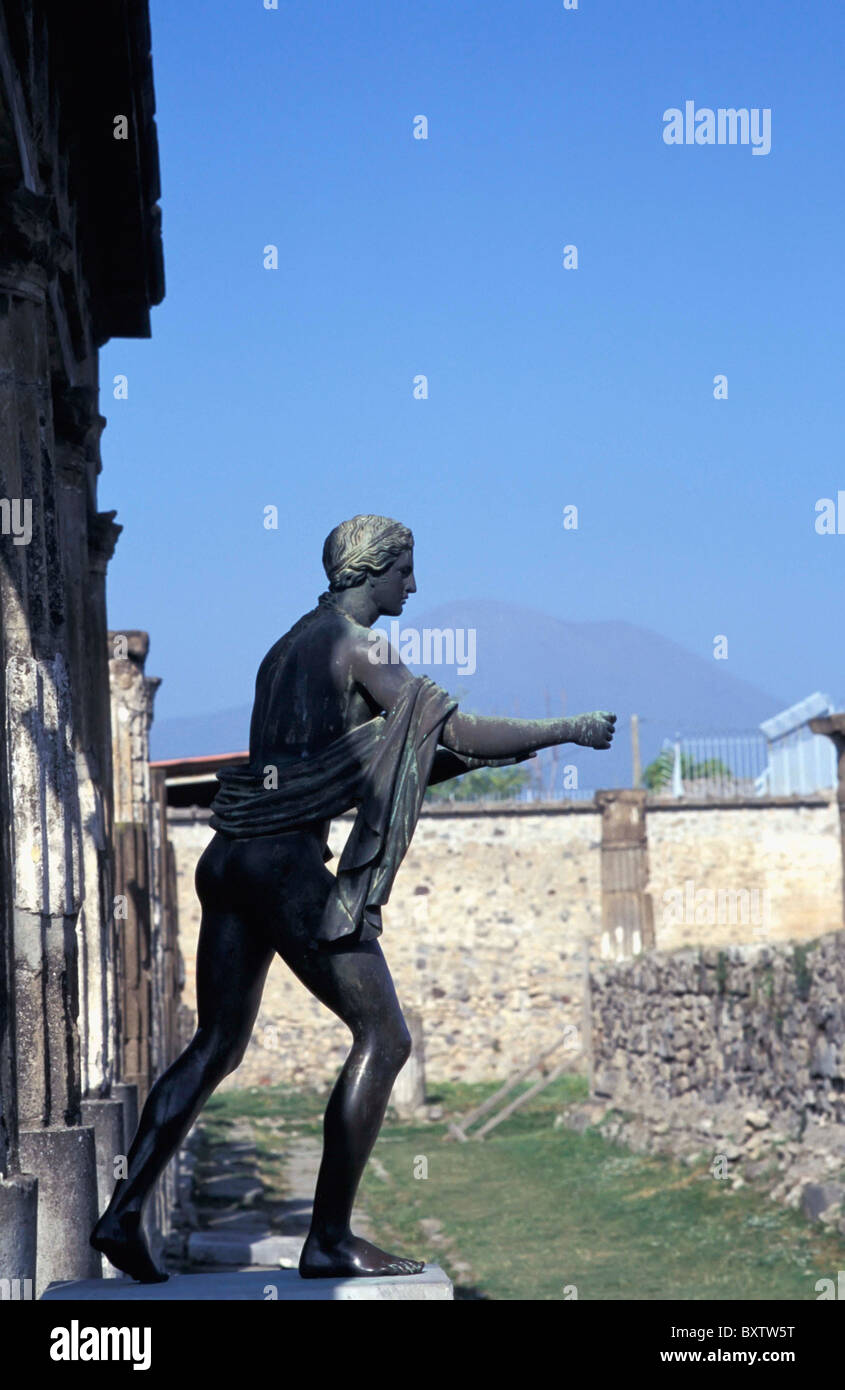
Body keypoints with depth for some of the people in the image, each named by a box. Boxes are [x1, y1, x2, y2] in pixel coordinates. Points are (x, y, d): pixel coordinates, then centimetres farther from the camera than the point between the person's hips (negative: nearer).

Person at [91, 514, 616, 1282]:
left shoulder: (290, 645, 22)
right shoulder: (354, 645, -6)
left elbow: (371, 765, 26)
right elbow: (456, 732, -11)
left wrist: (481, 752, 22)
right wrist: (566, 729, -1)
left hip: (233, 859, 9)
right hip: (290, 863, -9)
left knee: (218, 1044, 14)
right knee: (383, 1037, -4)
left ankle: (124, 1210, 5)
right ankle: (329, 1240, -6)